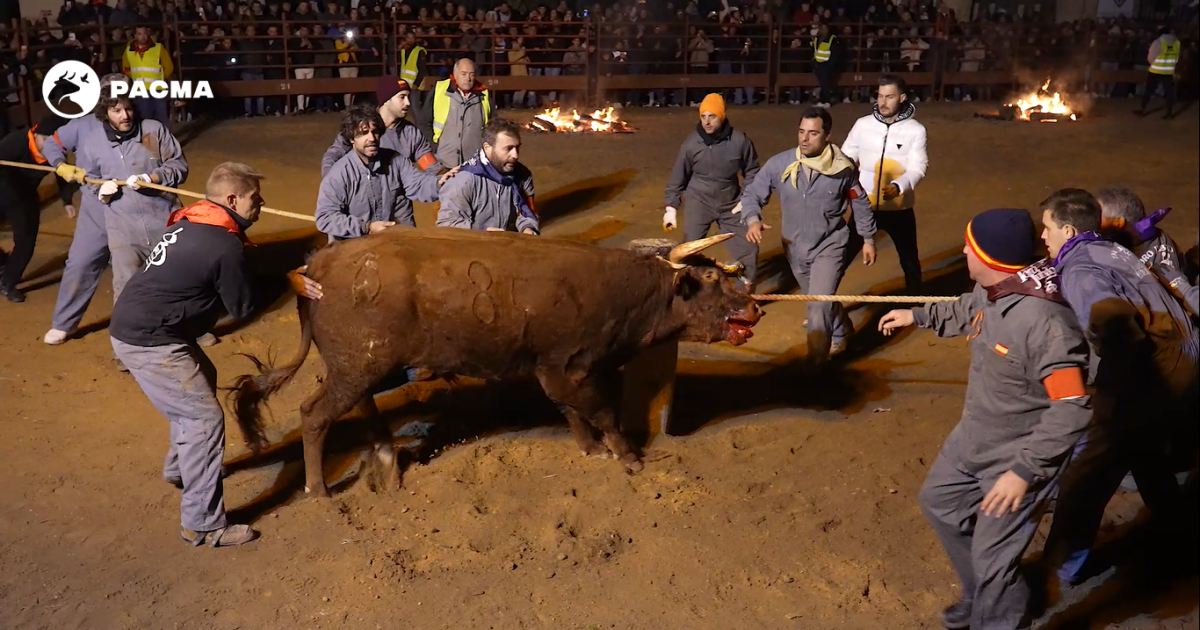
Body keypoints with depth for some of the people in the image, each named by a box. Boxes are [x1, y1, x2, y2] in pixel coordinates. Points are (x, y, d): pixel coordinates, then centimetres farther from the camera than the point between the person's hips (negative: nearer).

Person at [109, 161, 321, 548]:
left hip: (134, 323, 10)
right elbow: (242, 306, -11)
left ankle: (179, 466, 47)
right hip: (148, 342, -10)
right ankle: (202, 525, 0)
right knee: (204, 418, -7)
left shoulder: (189, 223, 9)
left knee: (200, 382, 29)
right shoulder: (225, 245, -19)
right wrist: (286, 282, 1)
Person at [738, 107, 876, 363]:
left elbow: (860, 203, 2)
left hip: (830, 245, -3)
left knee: (820, 305, -19)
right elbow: (751, 194, -6)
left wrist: (868, 238, 8)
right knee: (821, 302, 24)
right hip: (796, 247, 3)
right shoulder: (779, 164, -16)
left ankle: (815, 364, -7)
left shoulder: (843, 168, -15)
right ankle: (842, 333, 54)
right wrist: (753, 220, -26)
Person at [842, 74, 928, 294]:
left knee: (909, 261, 15)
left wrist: (898, 186, -35)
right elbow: (846, 159, 3)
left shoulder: (916, 130, -7)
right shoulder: (862, 125, -3)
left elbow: (917, 168, -14)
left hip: (899, 209, 0)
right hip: (865, 206, 1)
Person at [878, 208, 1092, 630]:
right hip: (973, 438, 9)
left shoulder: (1044, 323, -36)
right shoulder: (990, 290, -9)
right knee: (939, 502, 27)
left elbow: (1072, 409, -32)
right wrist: (918, 316, 29)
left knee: (991, 560, 3)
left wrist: (1025, 470, -31)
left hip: (1019, 457, -9)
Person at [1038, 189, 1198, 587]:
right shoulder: (1110, 250, 12)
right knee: (1149, 454, 33)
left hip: (1146, 383, -10)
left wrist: (1115, 374, -23)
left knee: (1084, 477, 2)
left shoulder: (1079, 269, -17)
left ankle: (1062, 569, 14)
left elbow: (1109, 315, -35)